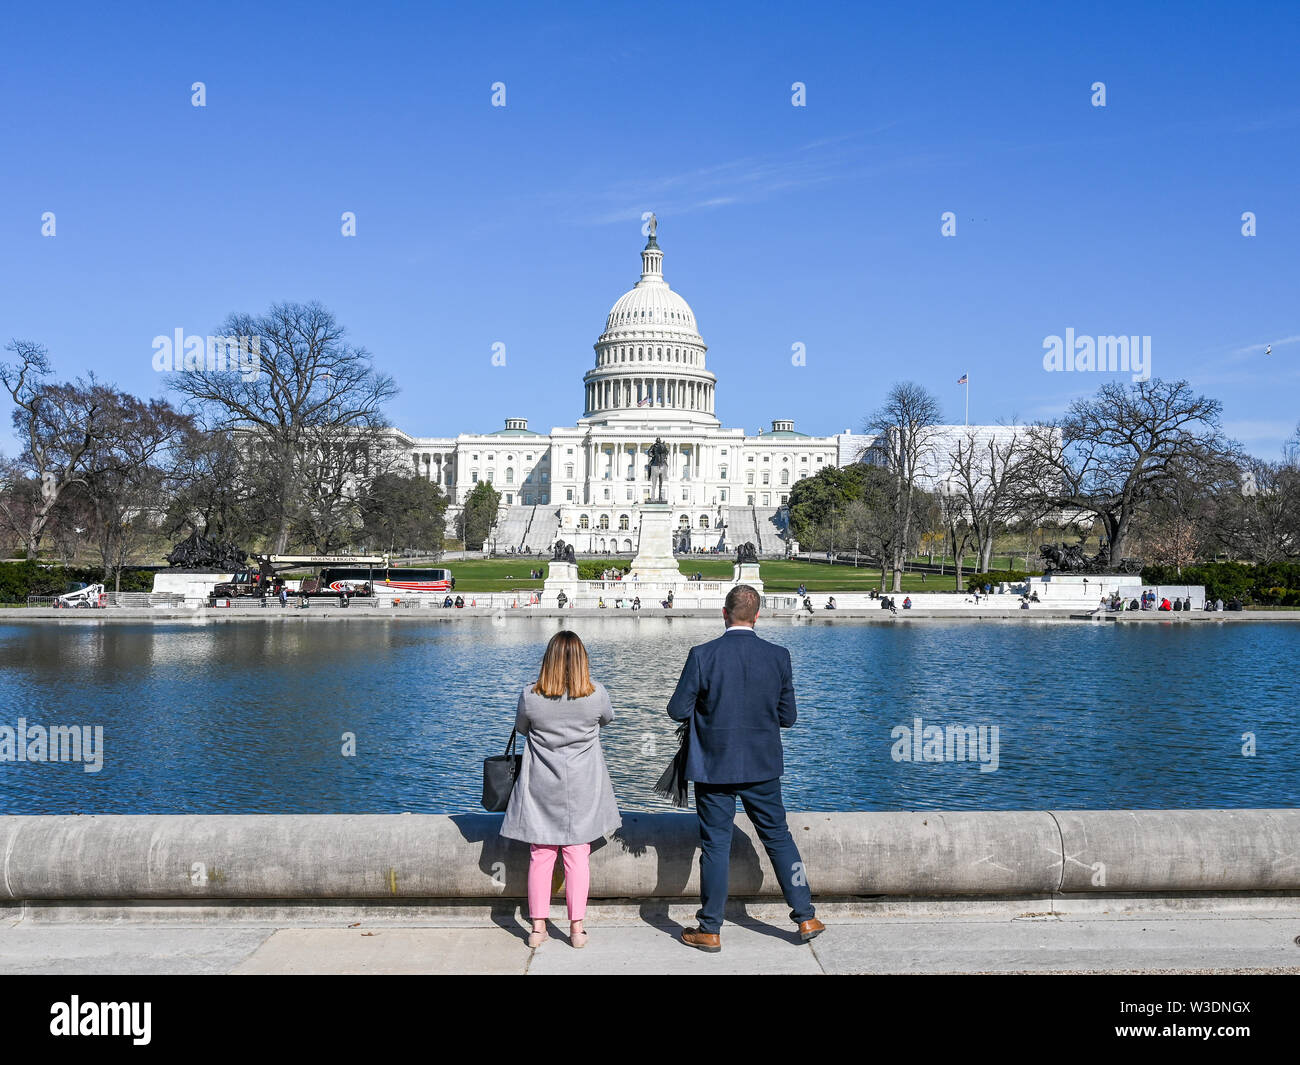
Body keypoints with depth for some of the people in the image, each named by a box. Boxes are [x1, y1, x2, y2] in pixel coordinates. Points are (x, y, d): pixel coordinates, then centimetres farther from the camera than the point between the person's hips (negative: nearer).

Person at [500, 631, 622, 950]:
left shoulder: (530, 697, -12)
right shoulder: (597, 695, -11)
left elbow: (521, 728, 8)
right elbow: (607, 719, 11)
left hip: (541, 790, 0)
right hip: (582, 790, 0)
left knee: (540, 856, 8)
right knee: (578, 856, 7)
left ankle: (538, 927, 12)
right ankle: (577, 928, 9)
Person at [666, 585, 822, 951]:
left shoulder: (702, 656, -13)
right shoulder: (778, 657, -5)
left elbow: (677, 710, -9)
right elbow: (787, 717, 0)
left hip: (714, 767, -2)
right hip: (762, 768, 2)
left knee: (715, 845, 7)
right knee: (778, 838, 16)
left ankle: (710, 931, 15)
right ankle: (806, 918, 22)